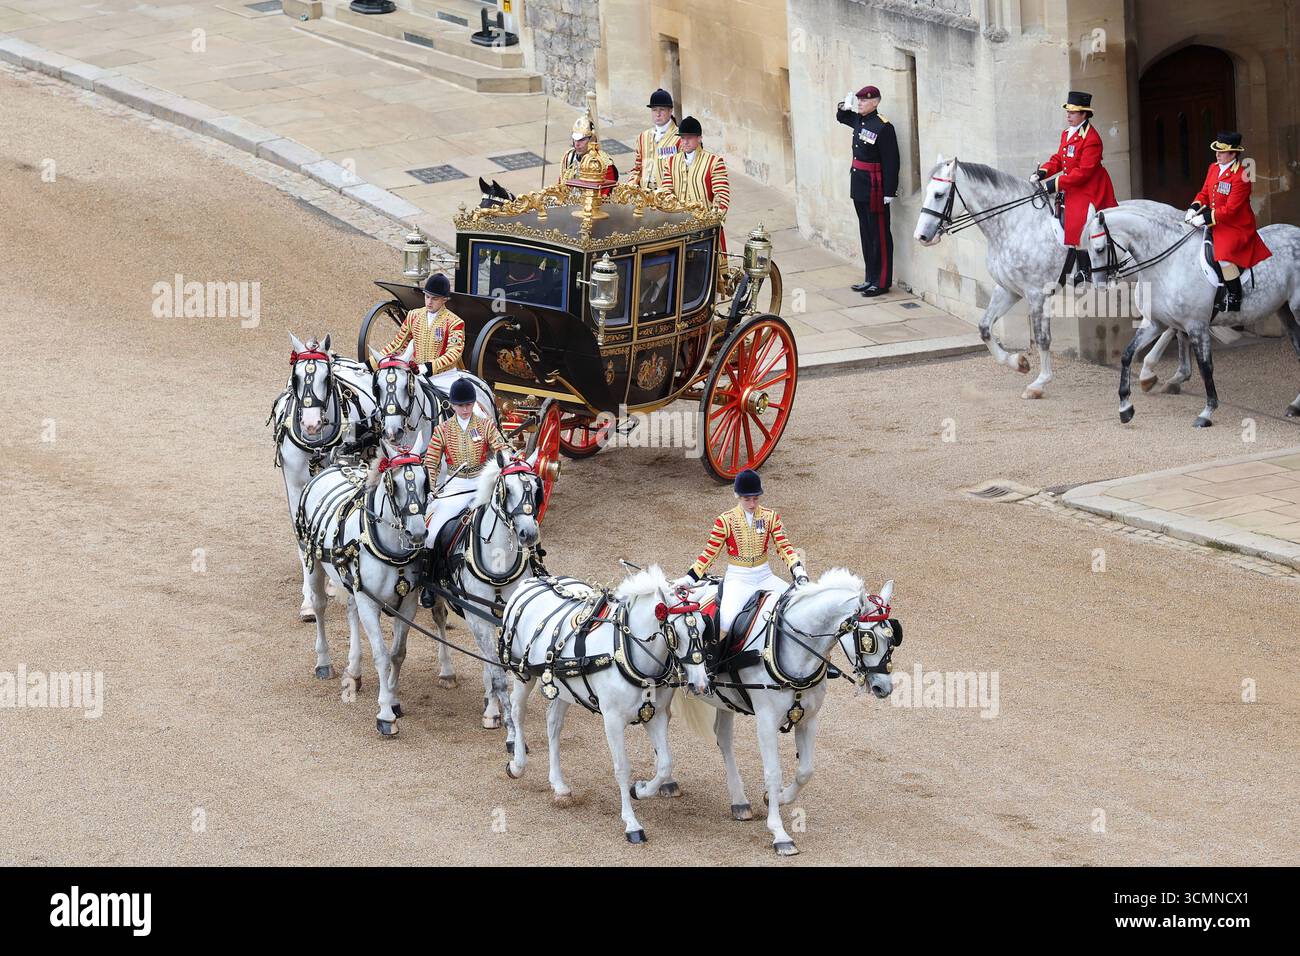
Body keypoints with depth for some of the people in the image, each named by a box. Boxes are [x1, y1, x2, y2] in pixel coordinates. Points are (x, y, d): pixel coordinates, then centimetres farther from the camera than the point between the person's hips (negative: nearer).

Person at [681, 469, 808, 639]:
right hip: (737, 579, -4)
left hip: (764, 576, 4)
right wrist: (689, 578, -6)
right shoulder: (726, 520, -4)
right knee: (727, 622, -29)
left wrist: (797, 569, -15)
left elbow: (784, 547, 2)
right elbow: (709, 553, 0)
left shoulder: (770, 516, 4)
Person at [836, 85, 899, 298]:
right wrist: (845, 106, 6)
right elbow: (840, 117, 29)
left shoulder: (883, 127, -18)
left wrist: (889, 192, -18)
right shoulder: (858, 120, 6)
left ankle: (882, 282, 7)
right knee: (866, 233, 15)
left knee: (879, 235, 1)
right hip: (859, 187, 9)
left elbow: (891, 161, -17)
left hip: (875, 189, -9)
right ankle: (870, 278, 24)